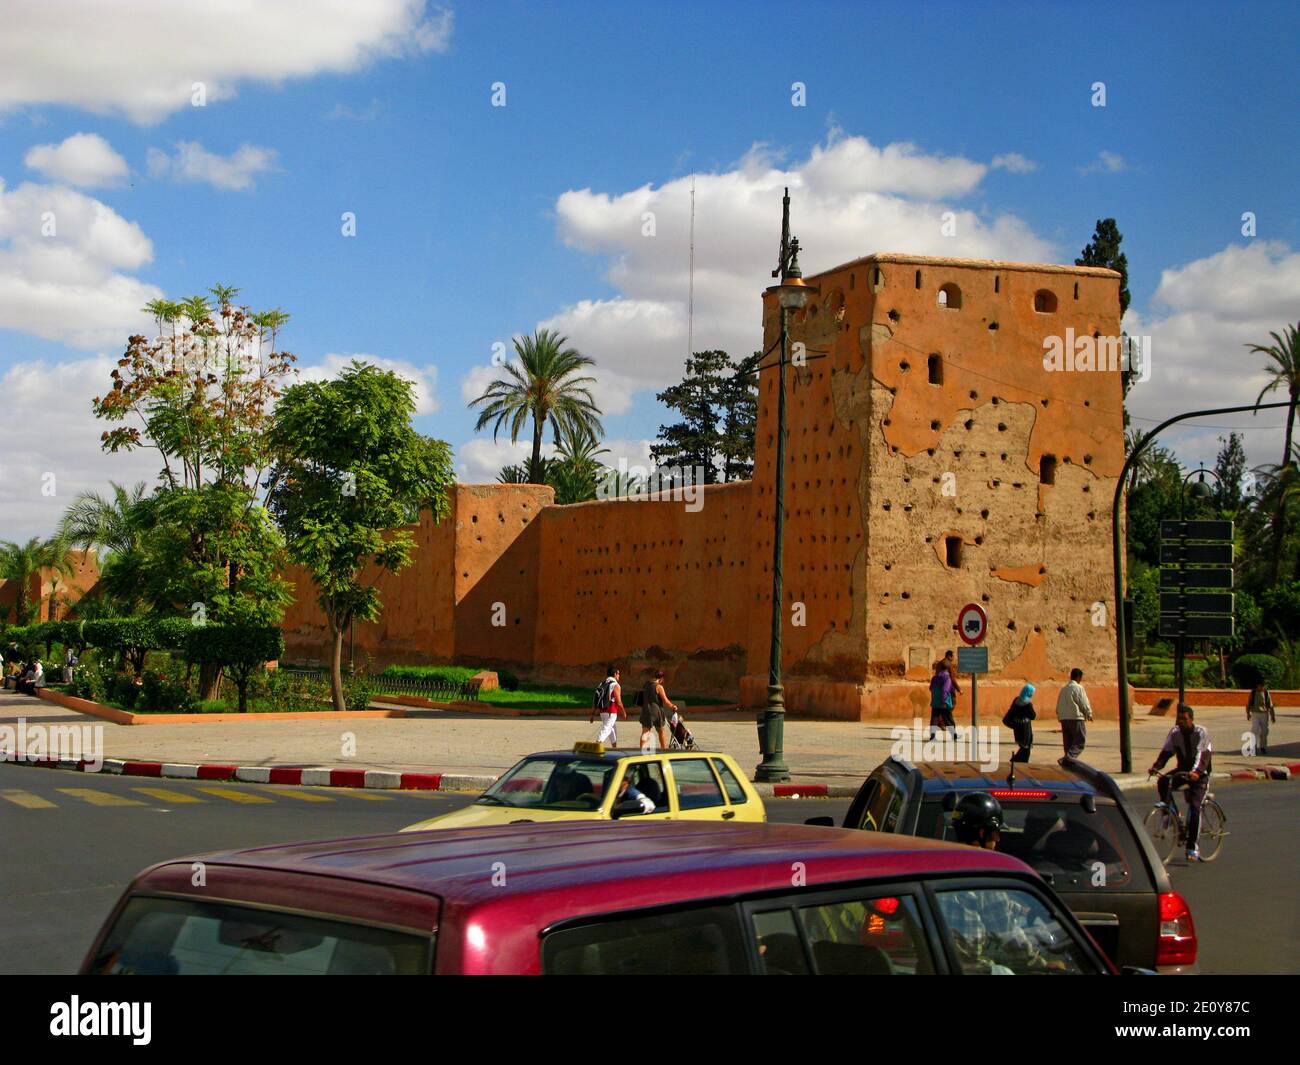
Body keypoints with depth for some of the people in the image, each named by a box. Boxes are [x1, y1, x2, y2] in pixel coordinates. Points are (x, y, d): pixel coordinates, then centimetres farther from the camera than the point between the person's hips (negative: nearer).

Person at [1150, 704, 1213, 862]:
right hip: (1183, 769, 4)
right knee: (1163, 782, -27)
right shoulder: (1175, 732, -4)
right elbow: (1166, 751, -11)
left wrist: (1196, 771, -49)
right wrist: (1155, 767, -30)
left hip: (1199, 773, -4)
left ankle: (1192, 847, -12)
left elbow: (1202, 754, -31)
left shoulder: (1201, 732, -17)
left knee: (1194, 806, -18)